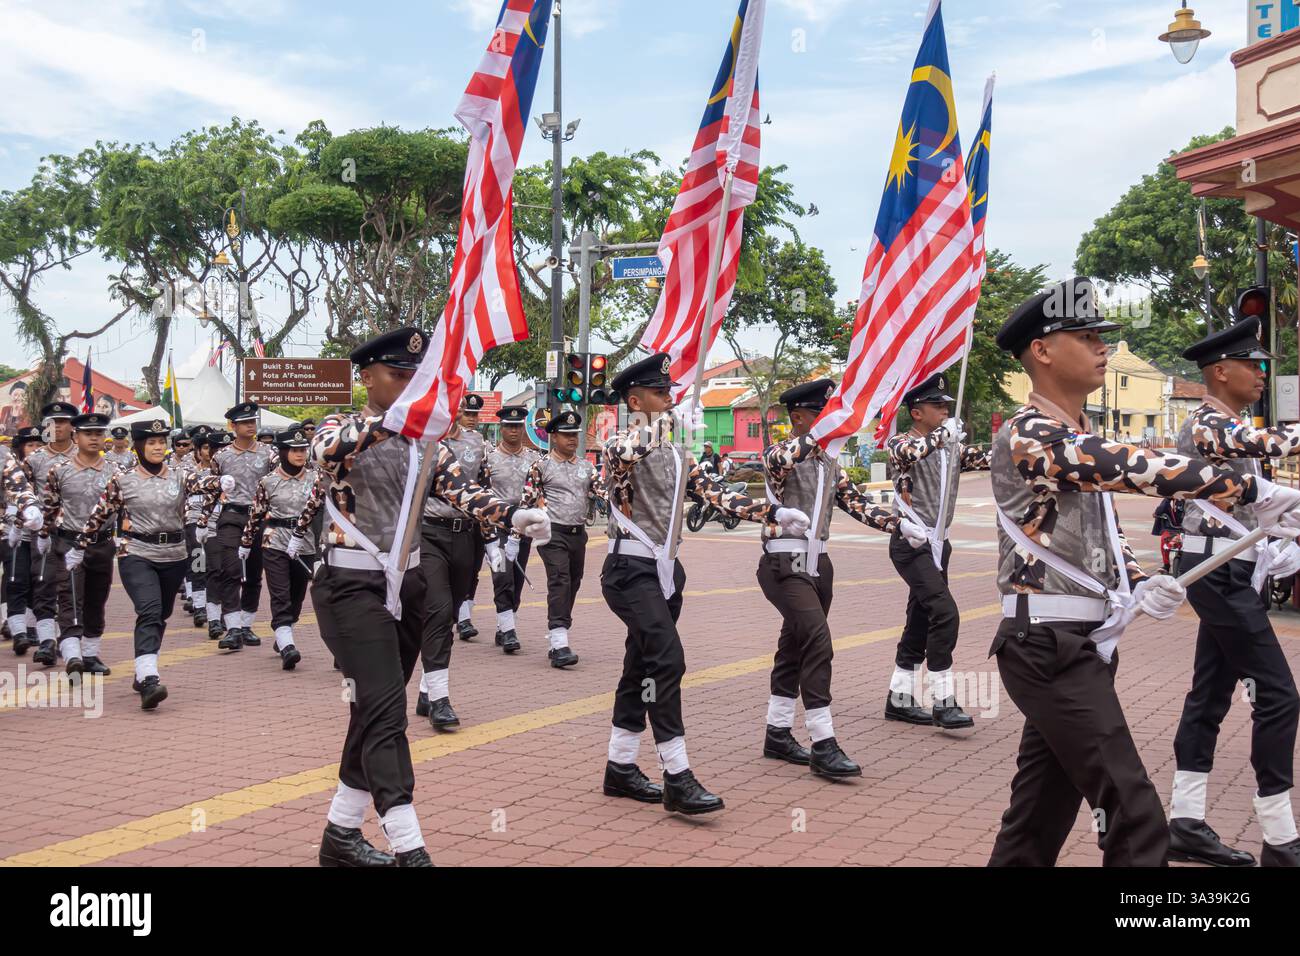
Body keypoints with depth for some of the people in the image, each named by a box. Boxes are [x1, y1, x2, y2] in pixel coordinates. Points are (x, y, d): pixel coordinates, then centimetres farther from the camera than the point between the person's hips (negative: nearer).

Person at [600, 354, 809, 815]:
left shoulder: (675, 452, 15)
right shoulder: (621, 444, -7)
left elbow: (715, 494, 9)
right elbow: (620, 457, -33)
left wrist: (773, 513, 0)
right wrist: (669, 423, -34)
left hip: (665, 570, 8)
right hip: (631, 569, -8)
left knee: (642, 667, 13)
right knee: (668, 659, -17)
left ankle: (620, 769, 23)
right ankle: (677, 779, -15)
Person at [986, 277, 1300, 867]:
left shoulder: (1078, 438, 15)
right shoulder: (1027, 436, -16)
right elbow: (1132, 467, -30)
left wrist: (1139, 587, 2)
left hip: (1078, 645, 9)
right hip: (1051, 649, -9)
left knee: (1044, 804, 15)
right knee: (1135, 820, -10)